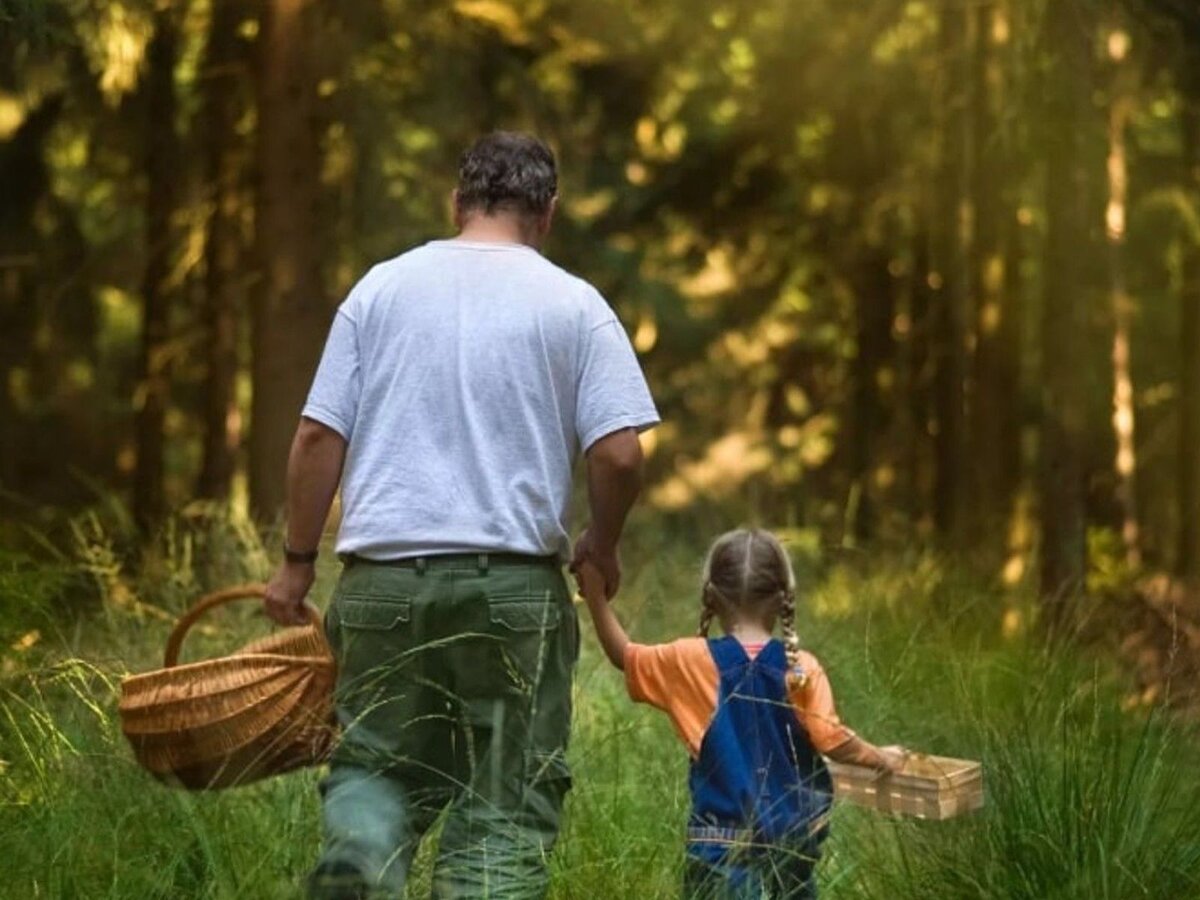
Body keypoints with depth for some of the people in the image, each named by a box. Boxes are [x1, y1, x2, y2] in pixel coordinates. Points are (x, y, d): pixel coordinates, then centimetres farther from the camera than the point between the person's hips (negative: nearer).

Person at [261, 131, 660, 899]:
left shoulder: (381, 287, 7)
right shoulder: (573, 304, 2)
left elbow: (318, 436, 3)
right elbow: (619, 453, -6)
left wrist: (298, 560, 12)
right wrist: (603, 544, 12)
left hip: (384, 577, 2)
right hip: (513, 584, -2)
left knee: (377, 763, 15)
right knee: (504, 804, 6)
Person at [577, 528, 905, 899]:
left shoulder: (691, 661, -4)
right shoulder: (802, 668, -4)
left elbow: (623, 655, 9)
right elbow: (833, 742, -4)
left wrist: (595, 596, 15)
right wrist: (881, 758, 14)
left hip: (720, 836, -2)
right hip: (792, 838, 2)